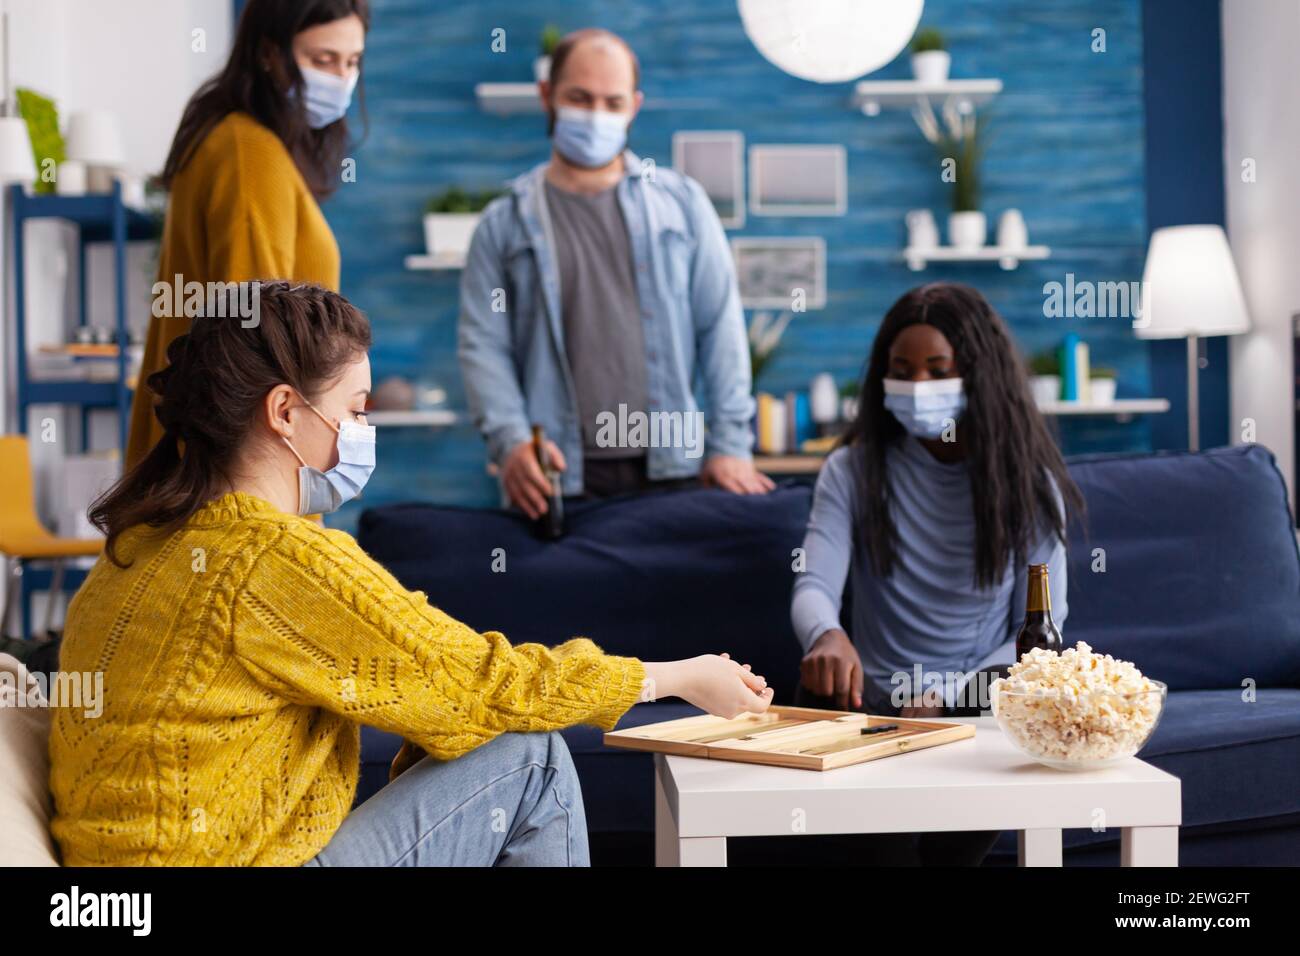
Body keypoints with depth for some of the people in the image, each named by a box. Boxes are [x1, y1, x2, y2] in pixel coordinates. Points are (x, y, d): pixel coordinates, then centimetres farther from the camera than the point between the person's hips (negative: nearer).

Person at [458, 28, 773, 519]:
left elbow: (720, 326, 9)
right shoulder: (506, 224, 10)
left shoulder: (682, 201, 12)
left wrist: (730, 442, 0)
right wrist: (509, 442, -12)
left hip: (672, 467, 1)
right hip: (560, 478, -1)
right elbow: (483, 346, 4)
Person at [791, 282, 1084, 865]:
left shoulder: (1027, 485, 4)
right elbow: (814, 587, -9)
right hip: (877, 702, 0)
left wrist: (947, 695, -14)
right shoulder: (853, 471, 3)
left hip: (979, 704, 0)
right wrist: (828, 636, -35)